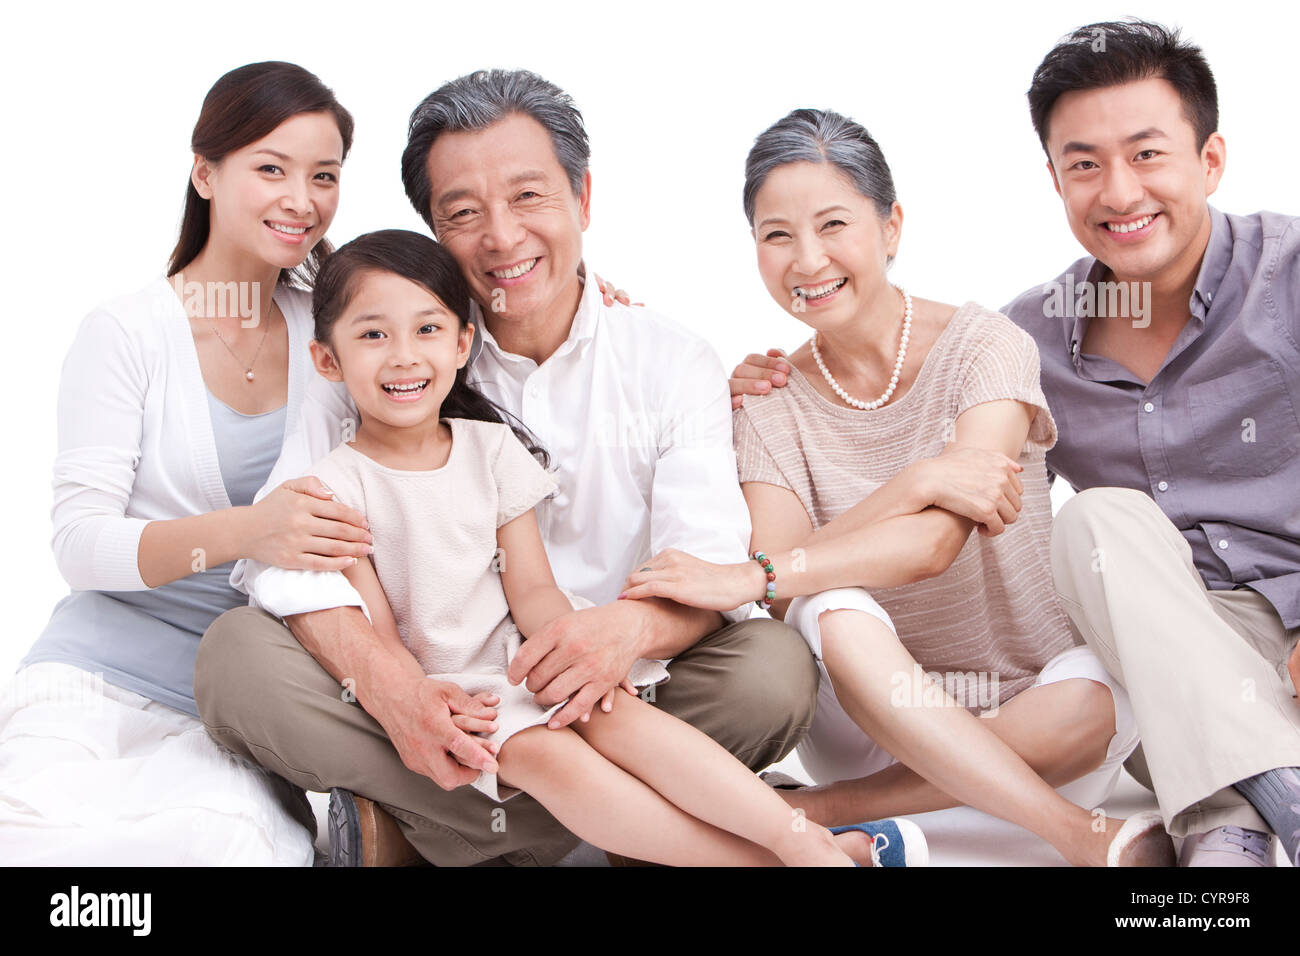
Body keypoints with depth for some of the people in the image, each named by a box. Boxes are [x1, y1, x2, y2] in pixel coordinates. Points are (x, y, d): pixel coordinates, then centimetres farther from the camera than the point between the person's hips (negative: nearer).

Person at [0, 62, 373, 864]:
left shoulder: (328, 332, 8)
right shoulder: (128, 334, -3)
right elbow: (79, 542, -9)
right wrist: (241, 533, -28)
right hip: (98, 676, -2)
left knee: (237, 834, -31)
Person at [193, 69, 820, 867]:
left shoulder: (674, 363, 0)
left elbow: (713, 559, -12)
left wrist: (635, 625, -37)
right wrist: (387, 682, -31)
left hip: (602, 707, 0)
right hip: (436, 704, 0)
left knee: (776, 670, -28)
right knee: (237, 656, -24)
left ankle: (406, 830, -18)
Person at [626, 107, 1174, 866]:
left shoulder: (983, 346, -8)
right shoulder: (774, 404, 1)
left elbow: (935, 544, -23)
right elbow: (785, 592, -15)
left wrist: (748, 577, -36)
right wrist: (917, 483, -30)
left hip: (1035, 703, -1)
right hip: (880, 709, 1)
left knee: (1093, 702, -35)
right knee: (835, 612, -32)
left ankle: (813, 810, -24)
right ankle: (1090, 838, -31)